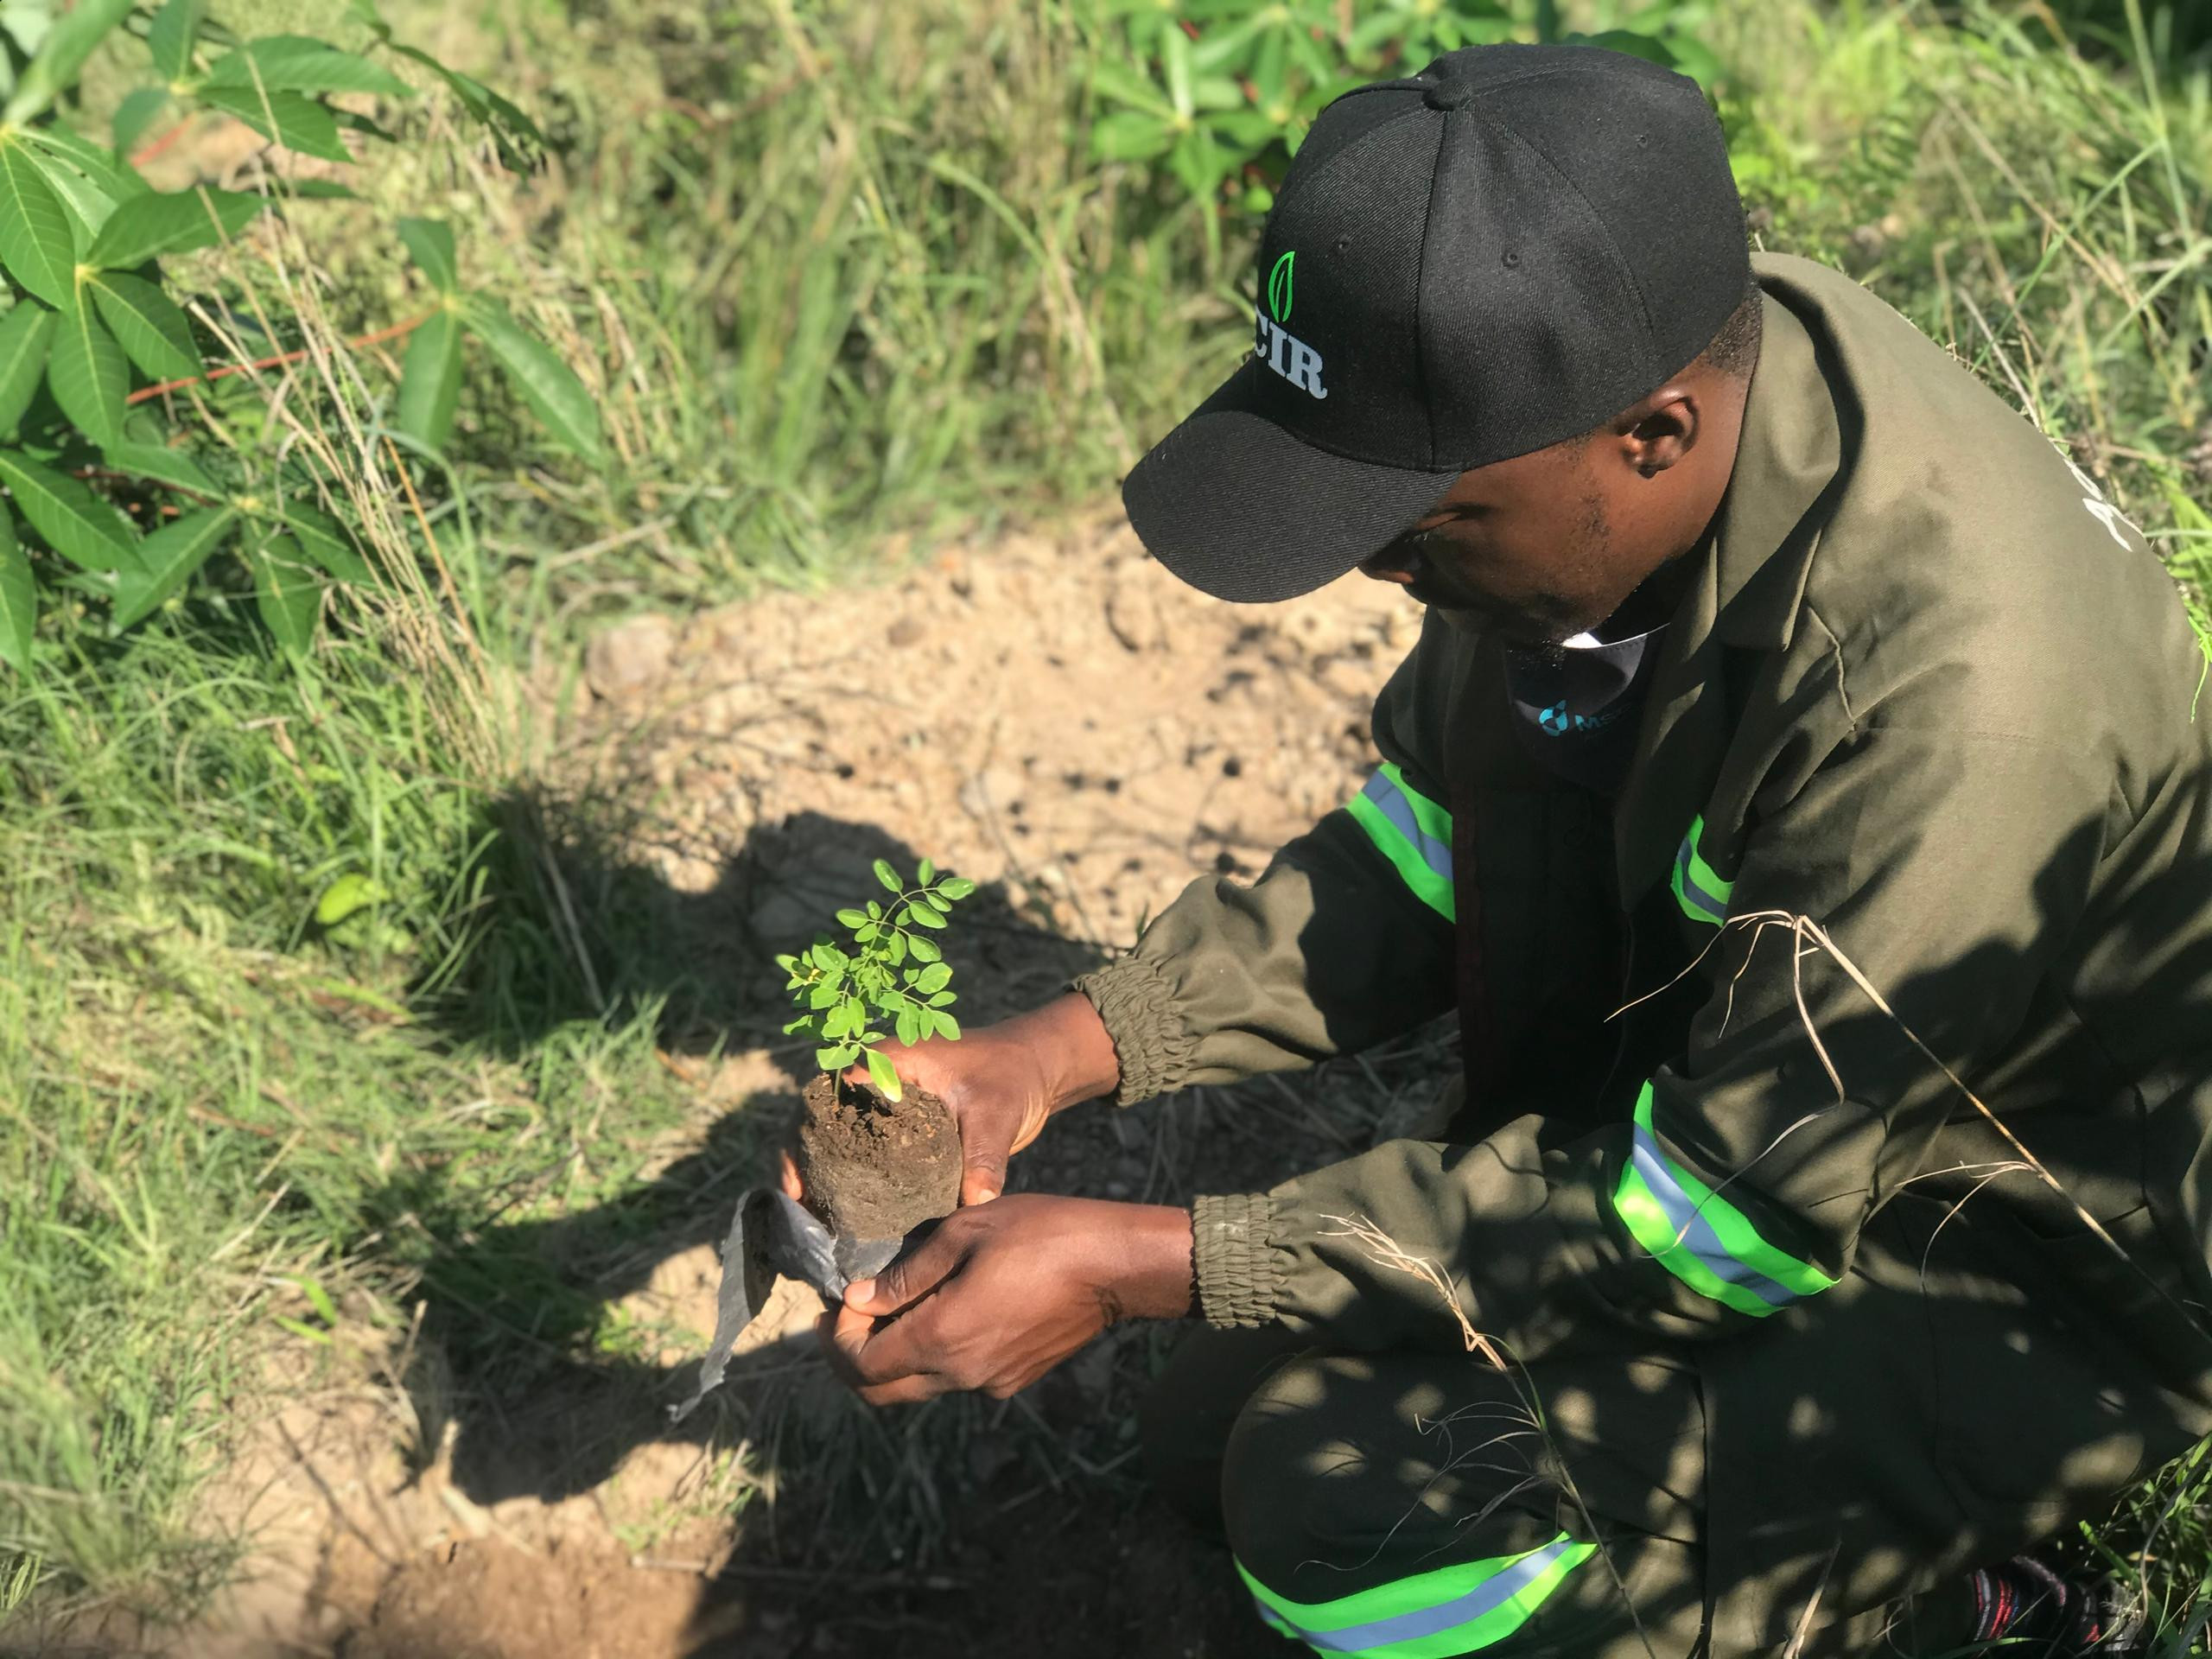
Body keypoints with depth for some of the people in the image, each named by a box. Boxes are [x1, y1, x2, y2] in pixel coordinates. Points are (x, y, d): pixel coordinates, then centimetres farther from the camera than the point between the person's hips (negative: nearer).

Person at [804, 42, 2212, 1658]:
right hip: (1720, 1089, 8)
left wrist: (1141, 1263, -28)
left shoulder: (1950, 691, -37)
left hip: (2034, 1272, -8)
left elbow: (1726, 1214, -28)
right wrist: (1065, 1049, -11)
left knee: (1349, 1507, -26)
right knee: (1218, 1428, 8)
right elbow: (1428, 839, 1)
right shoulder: (1595, 379, -12)